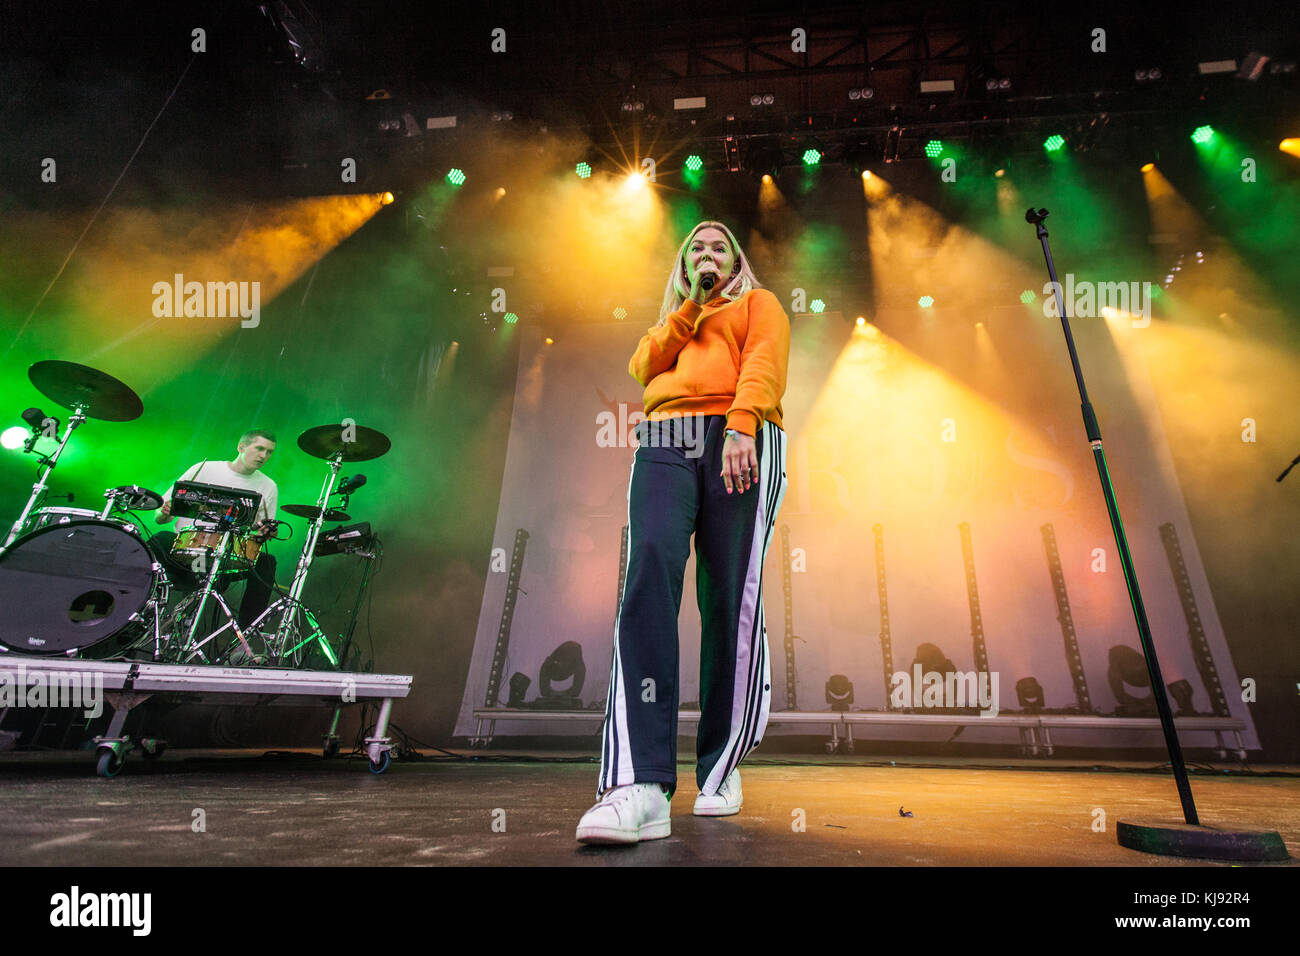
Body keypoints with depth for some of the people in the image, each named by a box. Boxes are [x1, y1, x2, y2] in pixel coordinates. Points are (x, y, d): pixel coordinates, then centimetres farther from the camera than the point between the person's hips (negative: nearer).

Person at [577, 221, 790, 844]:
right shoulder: (671, 320, 36)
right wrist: (691, 305, 12)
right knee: (649, 573, -22)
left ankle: (721, 768, 5)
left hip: (740, 444, -2)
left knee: (730, 599, -9)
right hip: (664, 447, 2)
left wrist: (741, 426, -15)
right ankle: (640, 786, -28)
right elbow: (643, 366, 13)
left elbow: (764, 364, 3)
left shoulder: (757, 303, 25)